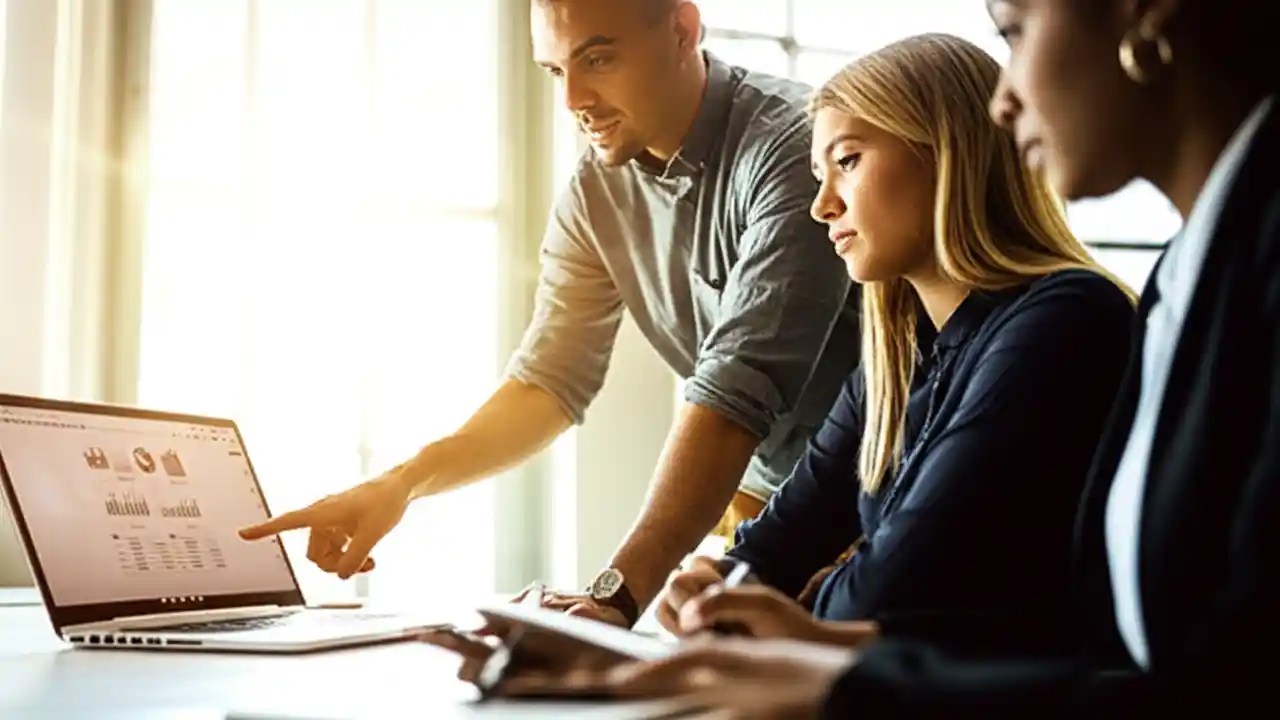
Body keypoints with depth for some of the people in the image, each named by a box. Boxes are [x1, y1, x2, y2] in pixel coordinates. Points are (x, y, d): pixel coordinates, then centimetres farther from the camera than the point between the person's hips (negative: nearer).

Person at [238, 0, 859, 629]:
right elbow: (550, 380, 0)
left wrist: (617, 595, -37)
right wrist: (402, 483, -16)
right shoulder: (595, 193, -1)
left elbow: (737, 392, -30)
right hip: (765, 505, 5)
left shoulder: (791, 148, -22)